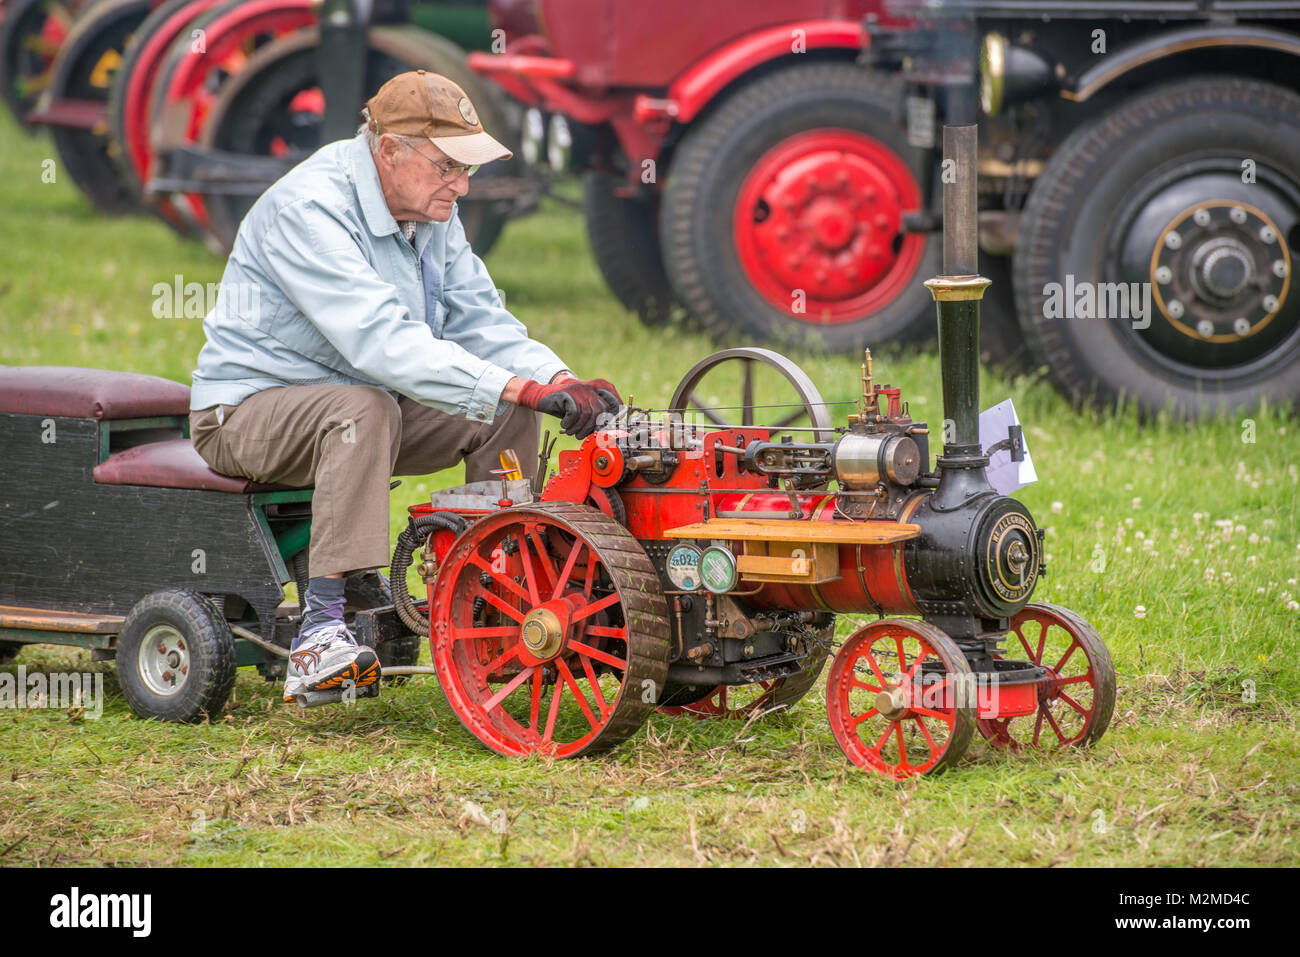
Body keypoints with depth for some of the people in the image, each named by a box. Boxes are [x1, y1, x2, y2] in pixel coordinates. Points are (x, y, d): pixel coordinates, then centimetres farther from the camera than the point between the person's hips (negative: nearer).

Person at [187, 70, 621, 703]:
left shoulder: (434, 214, 2)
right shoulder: (310, 207, -27)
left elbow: (479, 323, 0)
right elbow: (381, 339, -37)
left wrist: (565, 383, -20)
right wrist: (520, 387, -42)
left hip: (354, 402, 8)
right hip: (248, 409, -8)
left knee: (506, 413, -5)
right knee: (365, 408, -38)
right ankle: (319, 638, -41)